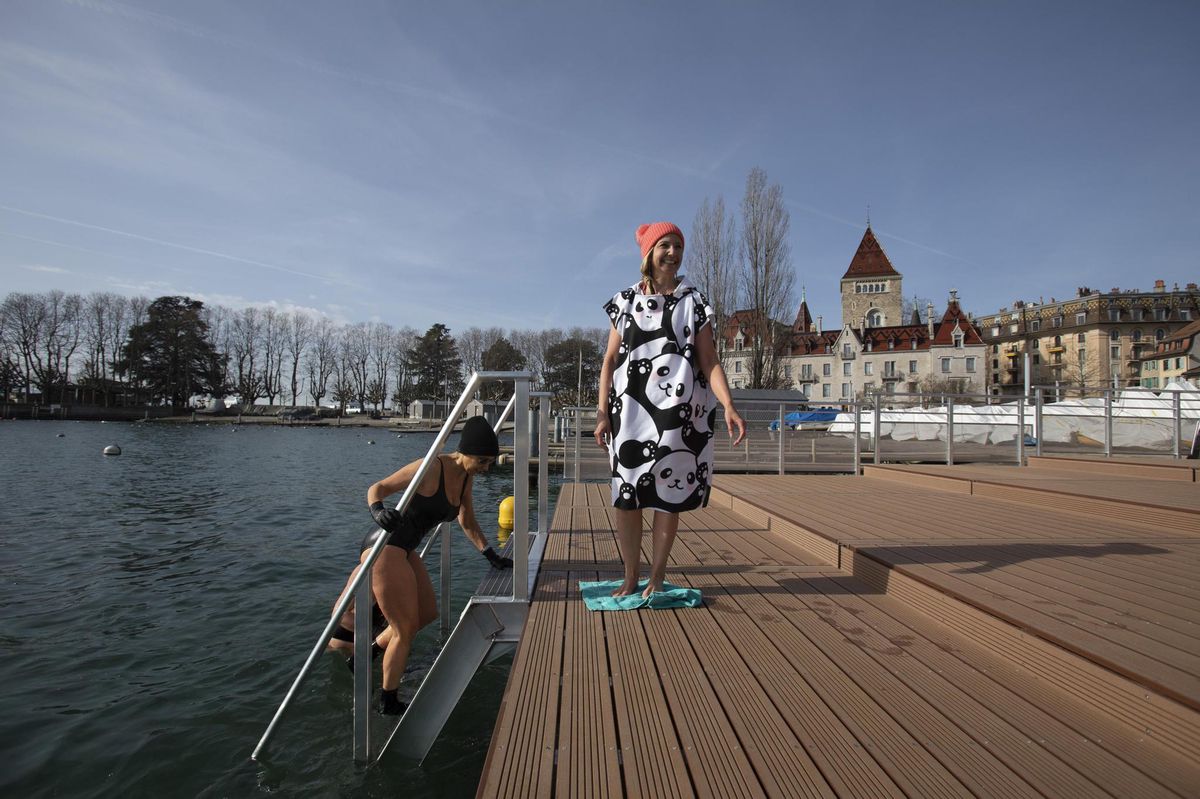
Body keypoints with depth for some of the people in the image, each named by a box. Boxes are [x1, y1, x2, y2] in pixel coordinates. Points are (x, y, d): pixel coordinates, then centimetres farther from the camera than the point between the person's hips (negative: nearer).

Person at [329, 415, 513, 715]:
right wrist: (378, 511, -38)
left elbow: (468, 524, 18)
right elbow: (377, 488, -17)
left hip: (405, 552, 9)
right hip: (385, 548, -9)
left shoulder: (466, 477, 5)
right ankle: (388, 703, 19)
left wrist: (492, 556, 16)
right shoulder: (432, 468, -20)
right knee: (406, 629, 0)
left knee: (428, 613, 20)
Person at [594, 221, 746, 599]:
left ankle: (657, 576, 16)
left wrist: (728, 406, -14)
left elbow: (709, 361, 0)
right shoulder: (626, 300, 10)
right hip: (630, 410, 1)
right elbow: (610, 360, 8)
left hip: (678, 411, -1)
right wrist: (602, 412, -1)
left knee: (668, 495, 2)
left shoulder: (693, 301, 7)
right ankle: (630, 577, 15)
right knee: (626, 495, 1)